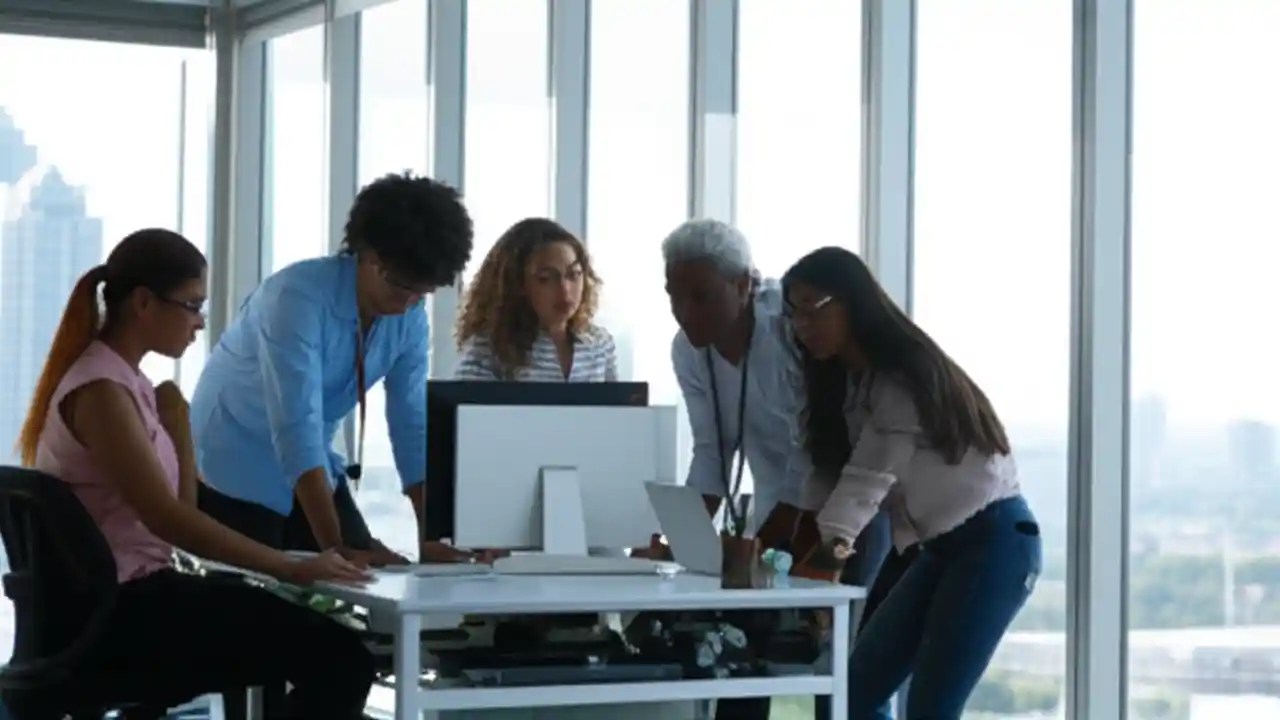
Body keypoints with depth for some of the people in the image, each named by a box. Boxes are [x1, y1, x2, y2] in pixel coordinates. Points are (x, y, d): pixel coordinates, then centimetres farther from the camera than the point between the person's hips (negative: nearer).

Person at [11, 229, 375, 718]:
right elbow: (165, 518, -25)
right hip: (114, 615, -10)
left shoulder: (122, 381, 15)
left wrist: (176, 424, 0)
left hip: (127, 602, 10)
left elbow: (180, 510, 15)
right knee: (339, 659, -18)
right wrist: (292, 569, -24)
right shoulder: (100, 389, -15)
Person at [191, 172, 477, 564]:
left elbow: (412, 423, -4)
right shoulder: (299, 296, -28)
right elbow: (296, 427, -34)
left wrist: (431, 539, -13)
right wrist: (335, 547, -39)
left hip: (313, 466, 6)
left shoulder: (410, 317, -8)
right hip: (236, 469, -6)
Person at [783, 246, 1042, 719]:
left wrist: (832, 540, -47)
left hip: (994, 541, -10)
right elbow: (829, 474, 0)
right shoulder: (841, 381, 10)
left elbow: (871, 475, -31)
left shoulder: (903, 375, -18)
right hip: (941, 547, 10)